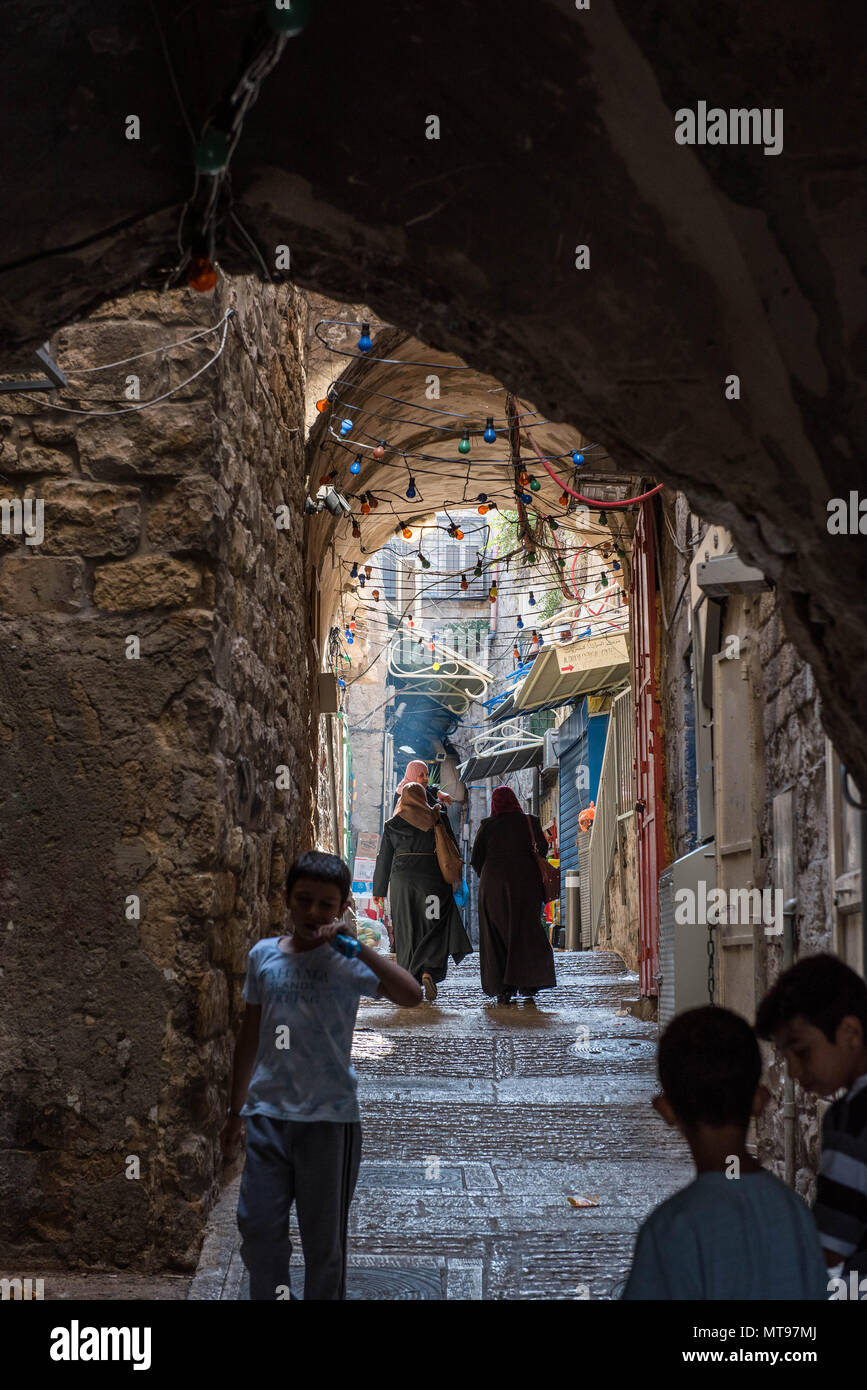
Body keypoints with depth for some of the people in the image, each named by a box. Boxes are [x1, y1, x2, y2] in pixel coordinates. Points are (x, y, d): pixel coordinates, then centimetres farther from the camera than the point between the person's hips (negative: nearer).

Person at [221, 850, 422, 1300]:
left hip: (330, 1118, -3)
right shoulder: (263, 956, 5)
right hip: (268, 1114, 3)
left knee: (324, 1238, 6)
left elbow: (411, 996, -23)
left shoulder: (345, 963, -6)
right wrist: (236, 1112, 17)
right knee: (257, 1225, 2)